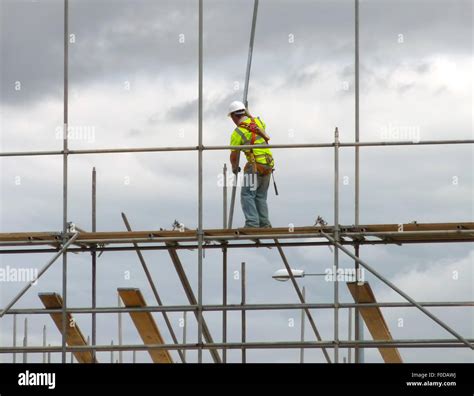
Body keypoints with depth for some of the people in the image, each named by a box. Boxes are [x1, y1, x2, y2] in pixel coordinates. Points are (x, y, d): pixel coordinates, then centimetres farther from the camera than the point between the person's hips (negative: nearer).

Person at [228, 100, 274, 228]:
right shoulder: (257, 121, 9)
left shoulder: (237, 133, -8)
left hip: (255, 166, -7)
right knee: (260, 196, 15)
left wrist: (235, 168, 22)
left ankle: (252, 224, -17)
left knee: (247, 195, -5)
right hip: (268, 165, 7)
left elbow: (234, 156, 2)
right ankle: (264, 224, 12)